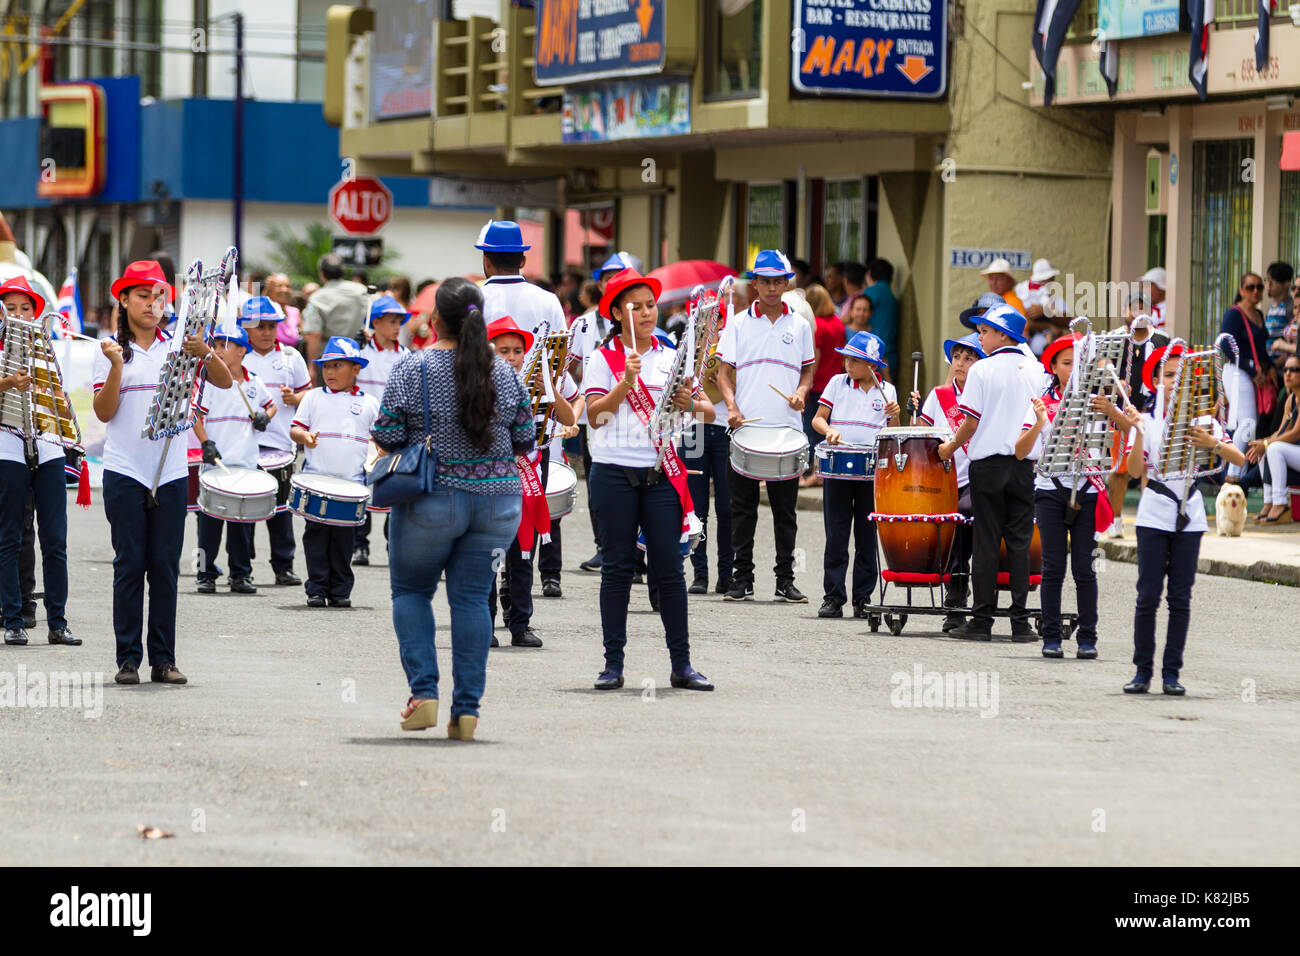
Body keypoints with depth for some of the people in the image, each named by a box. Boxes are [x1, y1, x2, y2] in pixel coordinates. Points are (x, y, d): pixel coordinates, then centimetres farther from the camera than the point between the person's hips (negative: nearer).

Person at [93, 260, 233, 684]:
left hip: (171, 473, 1)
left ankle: (164, 659, 7)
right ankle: (128, 659, 3)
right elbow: (104, 412, -3)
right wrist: (117, 366, -16)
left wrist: (205, 353, -22)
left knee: (165, 566, 3)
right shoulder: (110, 350, 4)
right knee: (129, 565, -1)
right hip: (125, 470, -1)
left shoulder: (179, 347, 7)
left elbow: (225, 382, -3)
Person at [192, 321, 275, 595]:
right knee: (210, 520, -2)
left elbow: (271, 405, 25)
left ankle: (241, 574, 16)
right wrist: (206, 443, -16)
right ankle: (206, 574, 5)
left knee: (242, 521, 8)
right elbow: (195, 415, -4)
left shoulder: (254, 383, 7)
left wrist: (265, 416, 3)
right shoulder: (210, 380, -2)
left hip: (246, 466, 3)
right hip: (214, 463, -3)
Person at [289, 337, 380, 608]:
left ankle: (340, 590, 9)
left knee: (344, 537, 2)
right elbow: (295, 428, 6)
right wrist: (303, 436, -15)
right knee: (317, 533, -1)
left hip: (351, 481, 0)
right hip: (316, 477, 0)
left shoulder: (369, 403, 11)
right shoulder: (314, 398, 9)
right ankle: (317, 588, 4)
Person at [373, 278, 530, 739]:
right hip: (498, 499, 3)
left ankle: (423, 692, 1)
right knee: (471, 597, 8)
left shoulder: (412, 369, -10)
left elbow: (386, 438, -9)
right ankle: (466, 709, 3)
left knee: (411, 590, 15)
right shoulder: (505, 372, 0)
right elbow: (526, 440, 6)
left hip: (431, 500, -3)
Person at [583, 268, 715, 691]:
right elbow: (594, 415, -6)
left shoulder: (673, 358, 11)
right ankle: (613, 664, 6)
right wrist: (626, 381, -16)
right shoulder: (604, 359, 4)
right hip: (614, 473, -2)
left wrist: (690, 404, -11)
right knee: (616, 568, 1)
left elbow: (709, 412, 10)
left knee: (668, 568, -1)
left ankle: (681, 663, 3)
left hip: (662, 473, 2)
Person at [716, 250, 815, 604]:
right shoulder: (738, 323, 5)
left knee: (785, 509, 4)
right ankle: (742, 580, 7)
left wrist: (801, 392, -5)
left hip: (787, 429, 1)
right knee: (743, 508, 2)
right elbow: (725, 371, 4)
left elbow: (808, 370, 16)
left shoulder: (799, 326, 9)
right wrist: (732, 406, -11)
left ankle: (785, 580, 10)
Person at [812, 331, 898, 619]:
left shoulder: (886, 391, 6)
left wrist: (894, 416, -10)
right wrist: (828, 430, -15)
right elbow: (818, 418, 5)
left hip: (872, 473, 0)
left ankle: (863, 598, 12)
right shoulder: (838, 383, 6)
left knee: (867, 538, 5)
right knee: (836, 536, -1)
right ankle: (833, 598, 3)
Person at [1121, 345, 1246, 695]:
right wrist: (1137, 431, -23)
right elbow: (1135, 470, -11)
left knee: (1180, 597, 1)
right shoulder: (1146, 421, 2)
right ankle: (1142, 671, 2)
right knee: (1148, 595, -5)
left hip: (1189, 515, 1)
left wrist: (1213, 443, -21)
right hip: (1155, 513, -1)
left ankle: (1172, 672, 5)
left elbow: (1240, 459, -4)